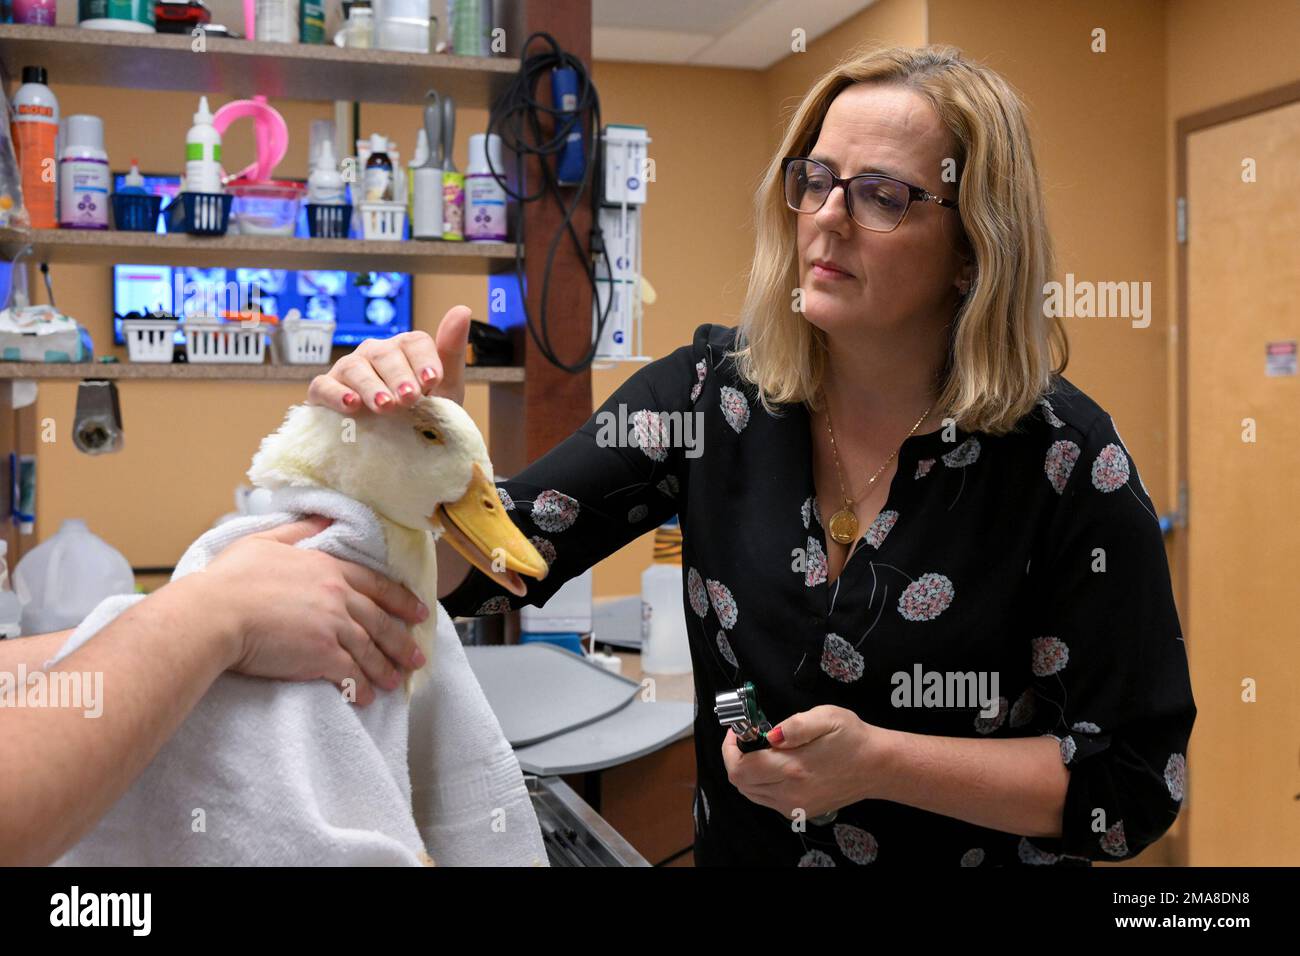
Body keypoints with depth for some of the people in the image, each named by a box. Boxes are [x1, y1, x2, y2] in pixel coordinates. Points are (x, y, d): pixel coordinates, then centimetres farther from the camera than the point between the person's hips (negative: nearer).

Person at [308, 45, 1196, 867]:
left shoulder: (1067, 459, -19)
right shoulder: (713, 392, -12)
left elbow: (1137, 780, -14)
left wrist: (879, 762, -24)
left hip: (978, 847, -2)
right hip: (737, 844, 3)